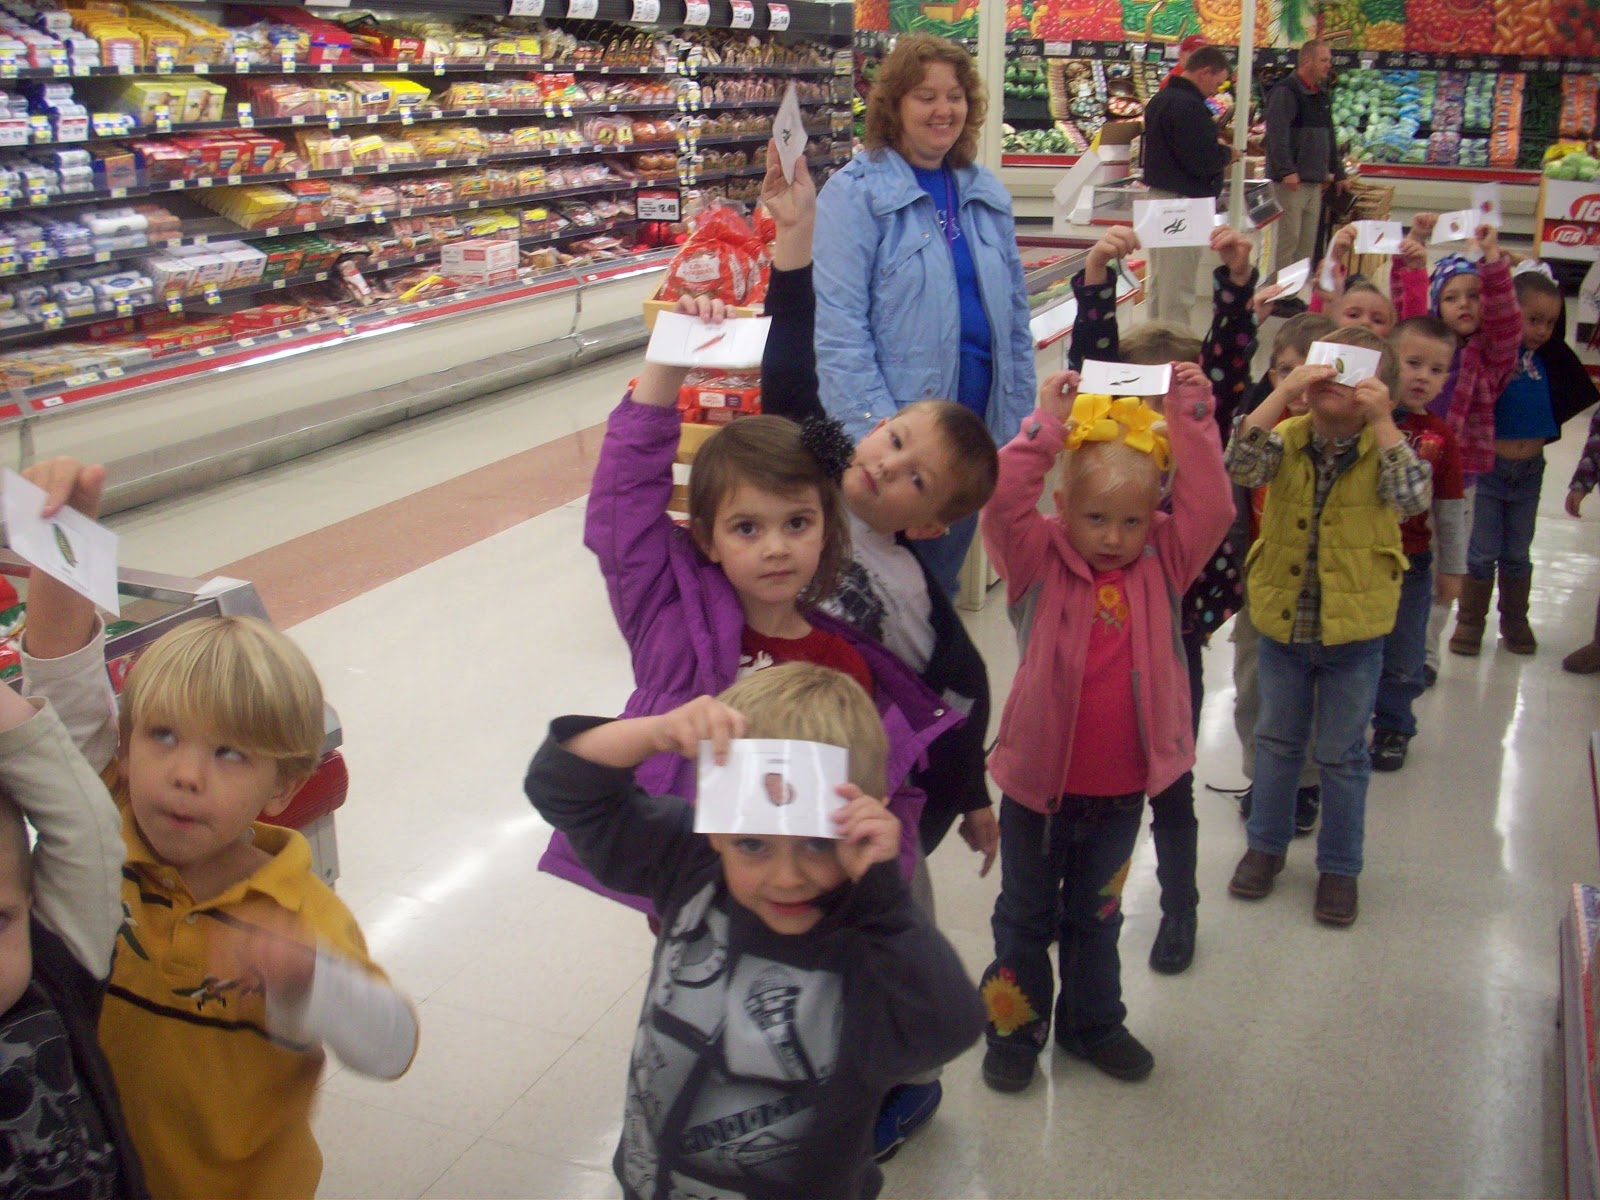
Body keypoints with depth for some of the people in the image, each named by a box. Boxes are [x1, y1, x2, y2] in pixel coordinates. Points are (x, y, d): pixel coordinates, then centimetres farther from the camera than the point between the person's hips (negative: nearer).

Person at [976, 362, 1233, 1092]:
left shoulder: (1163, 566, -3)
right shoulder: (1040, 564, -11)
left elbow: (1208, 506, -14)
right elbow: (1003, 501, -27)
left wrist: (1192, 418, -18)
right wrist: (1047, 424, -31)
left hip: (1122, 785, 3)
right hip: (1039, 778, -3)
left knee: (1096, 914, 23)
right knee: (1026, 915, 15)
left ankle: (1093, 1022, 41)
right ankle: (1014, 1028, 31)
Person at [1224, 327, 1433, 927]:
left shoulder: (1383, 449, -10)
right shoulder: (1287, 439, -6)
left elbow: (1413, 499, -28)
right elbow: (1240, 466, -26)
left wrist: (1381, 420, -29)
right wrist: (1282, 393, -29)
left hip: (1354, 634, -2)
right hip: (1282, 624, 2)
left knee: (1342, 756, 11)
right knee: (1276, 742, 18)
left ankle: (1339, 865, 28)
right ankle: (1267, 844, 37)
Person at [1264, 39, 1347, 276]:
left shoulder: (1323, 95, 19)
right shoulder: (1285, 92, -9)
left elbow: (1329, 137, 27)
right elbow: (1277, 134, -19)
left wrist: (1338, 173, 25)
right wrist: (1287, 171, -28)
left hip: (1315, 181, 9)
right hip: (1290, 181, -8)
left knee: (1308, 245, 9)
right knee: (1286, 240, -10)